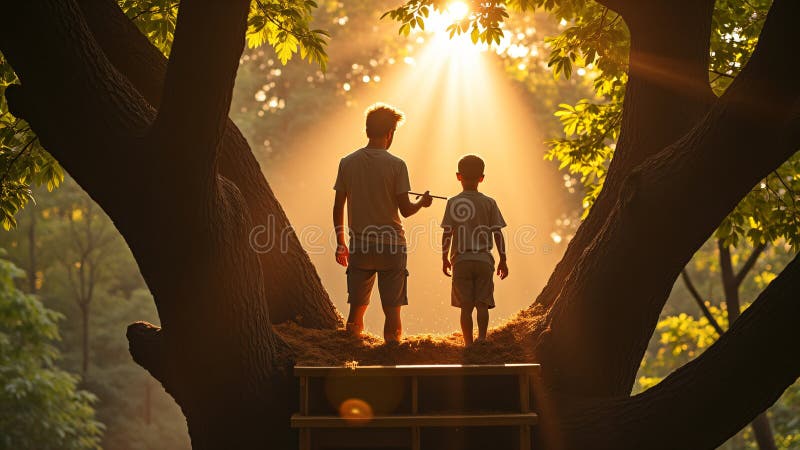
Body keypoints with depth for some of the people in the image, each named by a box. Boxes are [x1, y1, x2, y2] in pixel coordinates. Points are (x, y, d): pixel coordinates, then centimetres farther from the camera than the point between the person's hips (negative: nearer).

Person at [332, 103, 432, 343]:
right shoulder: (396, 165, -8)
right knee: (393, 309, 2)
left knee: (357, 307, 9)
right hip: (391, 245, -3)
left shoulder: (347, 163, 2)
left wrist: (341, 243, 16)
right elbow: (405, 209, -8)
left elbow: (338, 208, 5)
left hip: (359, 246, 3)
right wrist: (422, 202, 14)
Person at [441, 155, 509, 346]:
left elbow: (447, 233, -4)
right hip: (484, 259, 1)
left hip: (461, 260, -1)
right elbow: (498, 233, 1)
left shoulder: (453, 203, -3)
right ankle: (482, 338, -12)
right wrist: (503, 260, 8)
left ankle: (469, 344, 4)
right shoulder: (489, 203, 1)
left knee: (466, 307, 3)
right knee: (482, 304, 3)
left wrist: (445, 258, 7)